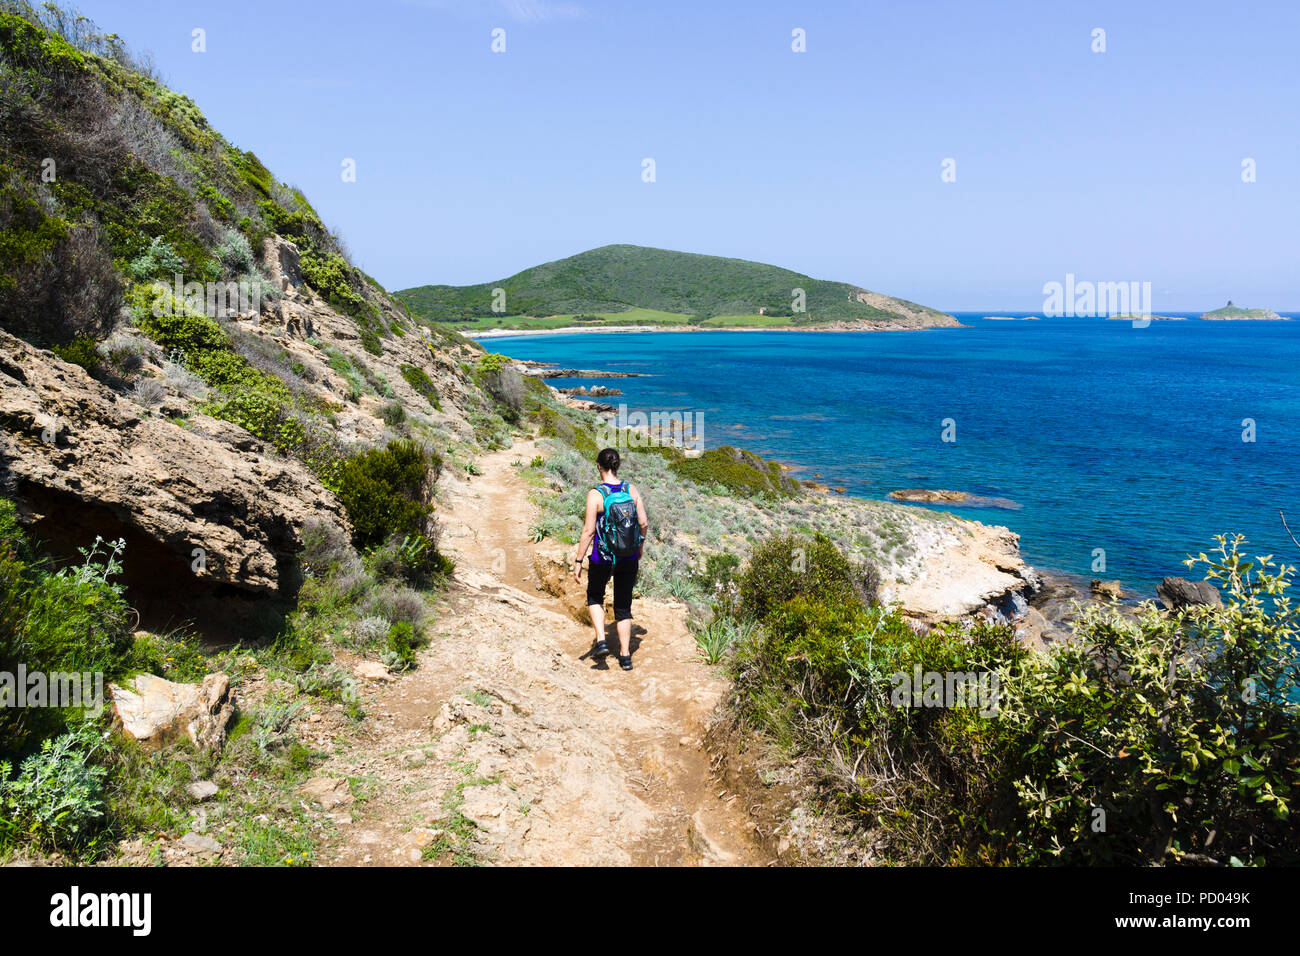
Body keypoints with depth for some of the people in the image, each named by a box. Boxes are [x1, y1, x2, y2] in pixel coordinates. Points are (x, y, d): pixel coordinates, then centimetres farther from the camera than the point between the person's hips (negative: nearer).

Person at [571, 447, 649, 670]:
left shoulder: (595, 494, -15)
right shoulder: (631, 490, -3)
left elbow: (588, 531, -16)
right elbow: (644, 524, 1)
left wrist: (578, 561, -9)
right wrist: (639, 548, 17)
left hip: (602, 557, -3)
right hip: (628, 557, 3)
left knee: (594, 597, 23)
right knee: (623, 605, 15)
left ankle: (601, 641, 8)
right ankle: (625, 655, 16)